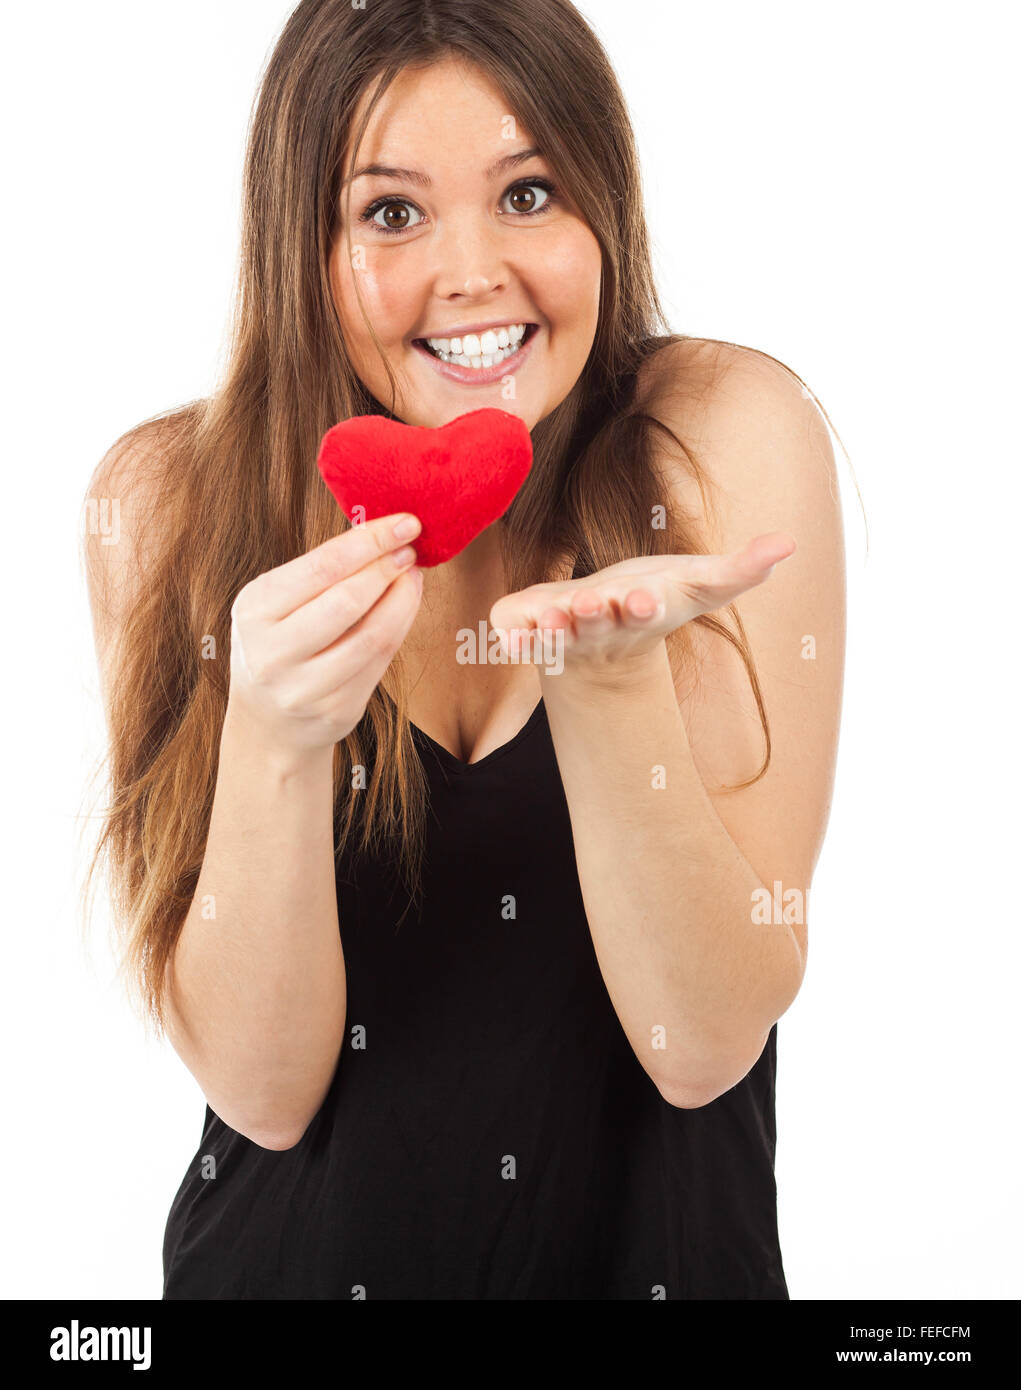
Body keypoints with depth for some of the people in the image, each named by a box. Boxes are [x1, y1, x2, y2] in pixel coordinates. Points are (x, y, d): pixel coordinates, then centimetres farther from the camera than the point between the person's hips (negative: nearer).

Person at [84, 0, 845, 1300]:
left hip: (655, 1243, 0)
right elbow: (259, 1088, -12)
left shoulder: (730, 434, -11)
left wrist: (613, 676, -26)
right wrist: (274, 739, -26)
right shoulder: (171, 496, -9)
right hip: (300, 1249, 1)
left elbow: (706, 1045, -13)